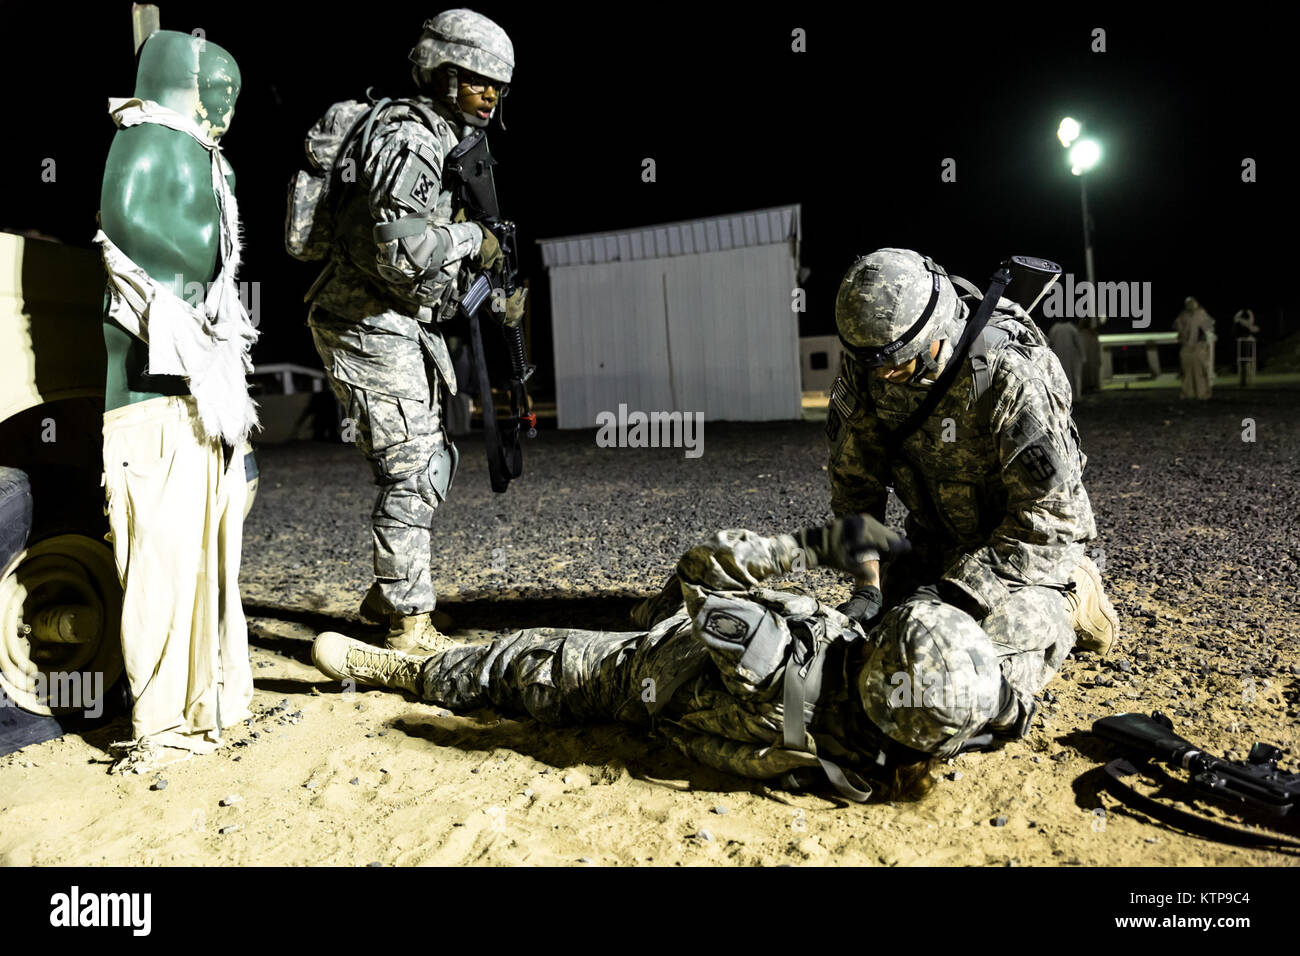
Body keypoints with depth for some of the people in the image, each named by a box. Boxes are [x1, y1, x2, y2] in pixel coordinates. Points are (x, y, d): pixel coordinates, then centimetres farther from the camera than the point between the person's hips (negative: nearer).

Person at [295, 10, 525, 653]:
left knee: (432, 460, 15)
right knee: (412, 472, -8)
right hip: (371, 328, -10)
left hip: (405, 326, 10)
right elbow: (402, 248, -30)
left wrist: (496, 291, 9)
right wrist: (472, 239, -15)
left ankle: (386, 595, 29)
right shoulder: (408, 138, -16)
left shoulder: (449, 141, 17)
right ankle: (410, 624, 4)